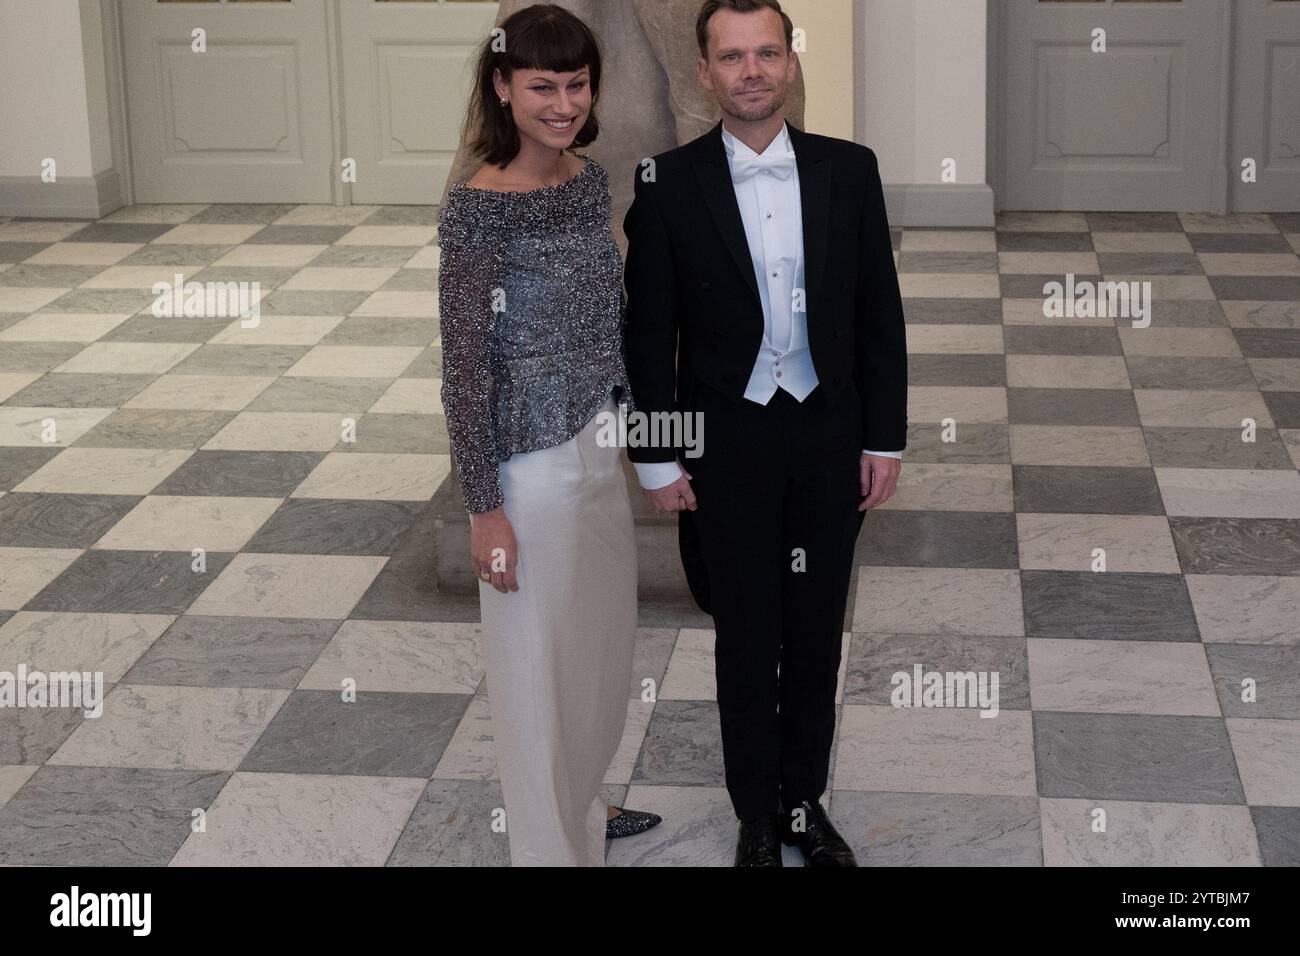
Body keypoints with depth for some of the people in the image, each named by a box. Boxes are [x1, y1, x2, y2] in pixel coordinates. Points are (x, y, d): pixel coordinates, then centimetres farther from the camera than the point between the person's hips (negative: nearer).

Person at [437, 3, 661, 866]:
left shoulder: (592, 181, 2)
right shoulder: (477, 209, -19)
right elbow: (464, 367, -17)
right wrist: (485, 507, -17)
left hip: (603, 447, 8)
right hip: (531, 461, -7)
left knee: (601, 635, 21)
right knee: (538, 656, 7)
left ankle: (584, 800, 43)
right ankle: (550, 842, 24)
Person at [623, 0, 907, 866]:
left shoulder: (849, 169, -1)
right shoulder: (670, 184, -7)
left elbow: (880, 312, 3)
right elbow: (650, 332, -3)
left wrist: (885, 438, 1)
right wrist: (656, 459, -4)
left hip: (829, 437, 2)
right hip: (727, 443, -2)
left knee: (816, 635, 12)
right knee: (746, 641, 8)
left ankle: (806, 802, 29)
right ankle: (758, 817, 24)